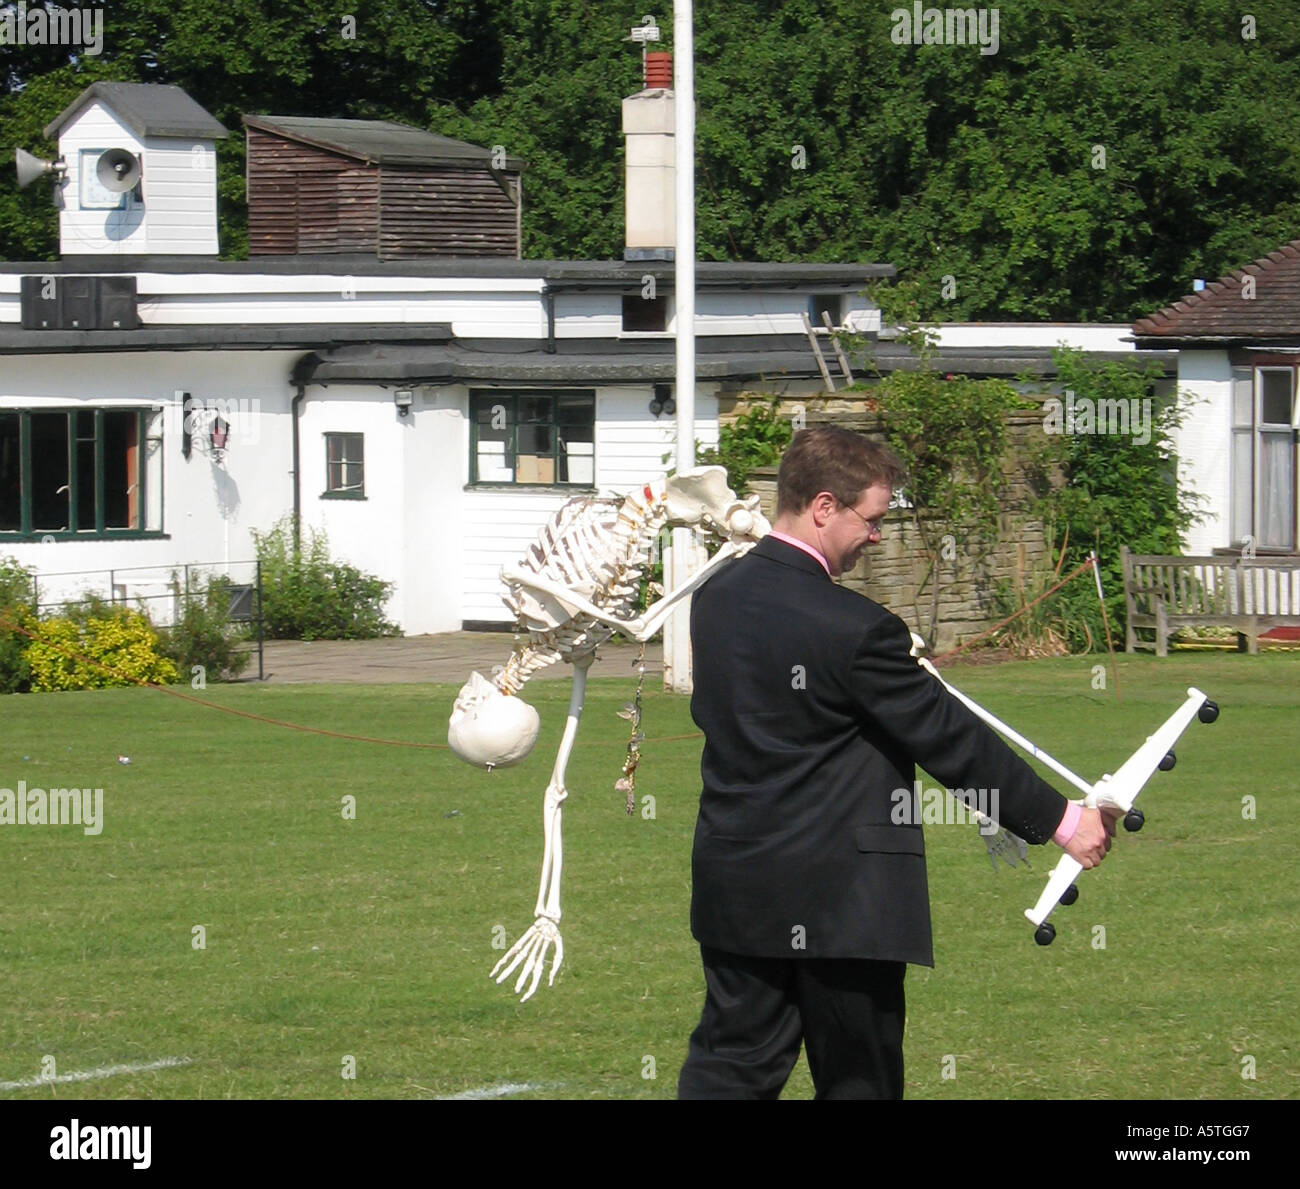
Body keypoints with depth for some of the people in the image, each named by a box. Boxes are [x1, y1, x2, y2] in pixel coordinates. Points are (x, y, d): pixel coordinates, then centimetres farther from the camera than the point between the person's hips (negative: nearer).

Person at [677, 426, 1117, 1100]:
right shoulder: (852, 630, -20)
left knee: (729, 1061, 10)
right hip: (837, 894, -7)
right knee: (860, 1076, 5)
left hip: (733, 885, 7)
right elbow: (948, 739, -15)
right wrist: (1058, 819, -6)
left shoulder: (716, 596, 3)